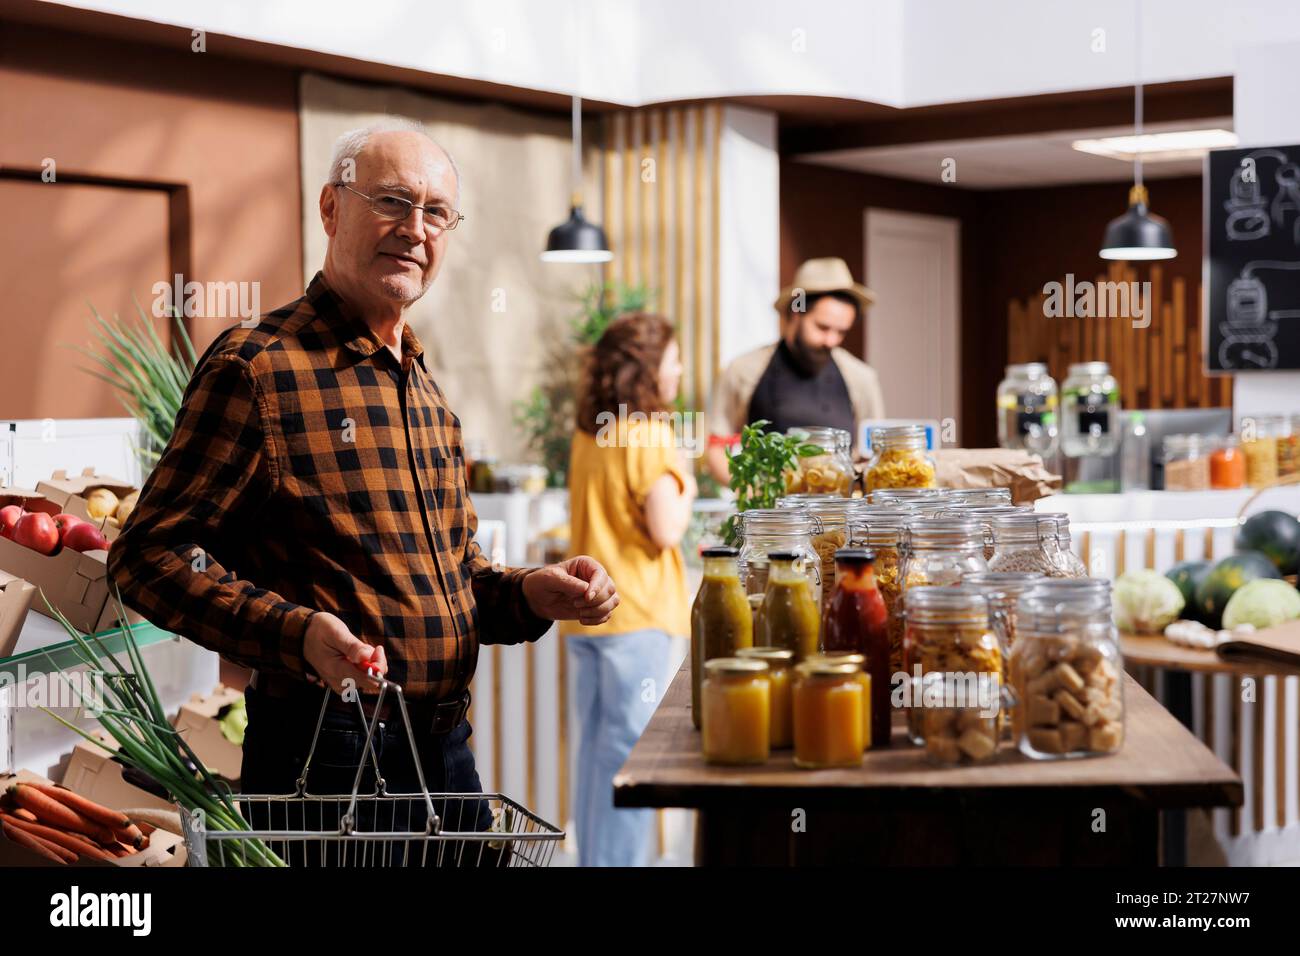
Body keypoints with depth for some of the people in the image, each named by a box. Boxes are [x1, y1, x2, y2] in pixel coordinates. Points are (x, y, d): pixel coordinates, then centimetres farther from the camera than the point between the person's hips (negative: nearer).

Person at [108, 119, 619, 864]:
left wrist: (530, 594, 3)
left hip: (448, 750, 8)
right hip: (326, 754, -8)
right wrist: (294, 631, -27)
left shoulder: (425, 386, 16)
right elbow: (150, 555, -14)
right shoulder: (257, 366, -10)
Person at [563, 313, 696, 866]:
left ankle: (592, 859, 19)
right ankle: (620, 861, -2)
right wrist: (686, 487, 1)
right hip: (636, 615, -8)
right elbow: (666, 531, -16)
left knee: (596, 748, 13)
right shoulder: (651, 436, -11)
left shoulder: (589, 435, 12)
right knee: (629, 754, -4)